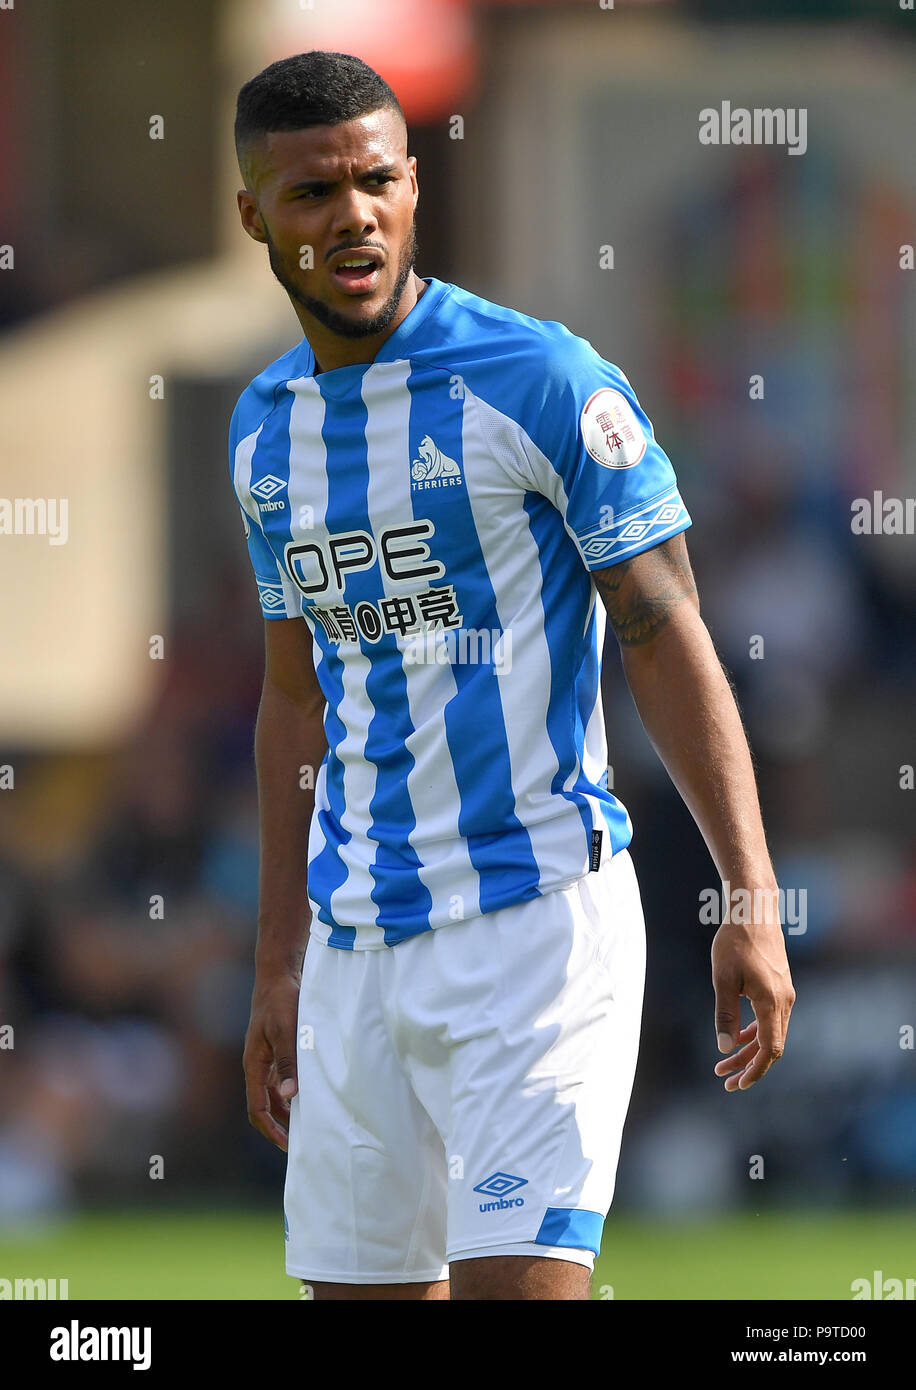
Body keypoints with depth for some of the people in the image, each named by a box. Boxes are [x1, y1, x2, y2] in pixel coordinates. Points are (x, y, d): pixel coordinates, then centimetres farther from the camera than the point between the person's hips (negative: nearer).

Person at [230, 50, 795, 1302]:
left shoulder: (542, 383, -8)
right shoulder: (264, 431, 11)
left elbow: (668, 641, -9)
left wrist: (751, 901, -16)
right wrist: (279, 966, 19)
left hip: (537, 915, -6)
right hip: (357, 941, 6)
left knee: (523, 1281, -16)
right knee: (359, 1286, 6)